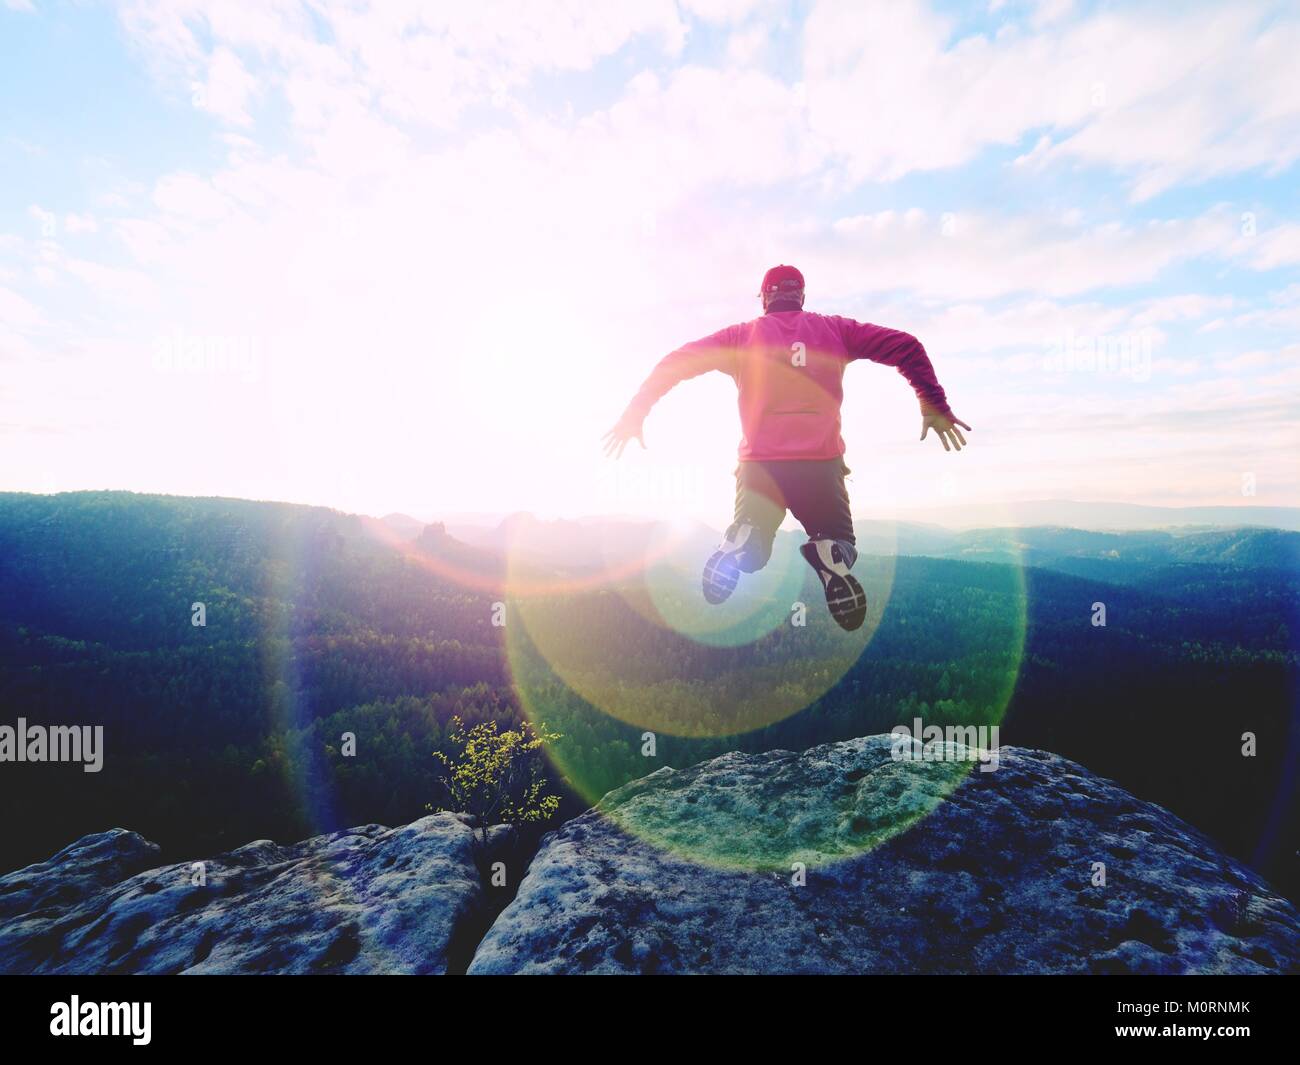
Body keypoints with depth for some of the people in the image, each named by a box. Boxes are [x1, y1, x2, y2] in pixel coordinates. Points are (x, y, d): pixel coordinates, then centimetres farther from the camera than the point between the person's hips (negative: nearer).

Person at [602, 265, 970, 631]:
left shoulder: (741, 335, 11)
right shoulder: (834, 329, 13)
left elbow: (675, 363, 5)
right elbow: (906, 347, 10)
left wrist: (633, 415, 8)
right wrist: (936, 407, 15)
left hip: (760, 464, 0)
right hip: (822, 463, 0)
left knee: (750, 554, 19)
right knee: (840, 541, 20)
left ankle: (737, 544, -21)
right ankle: (832, 553, -20)